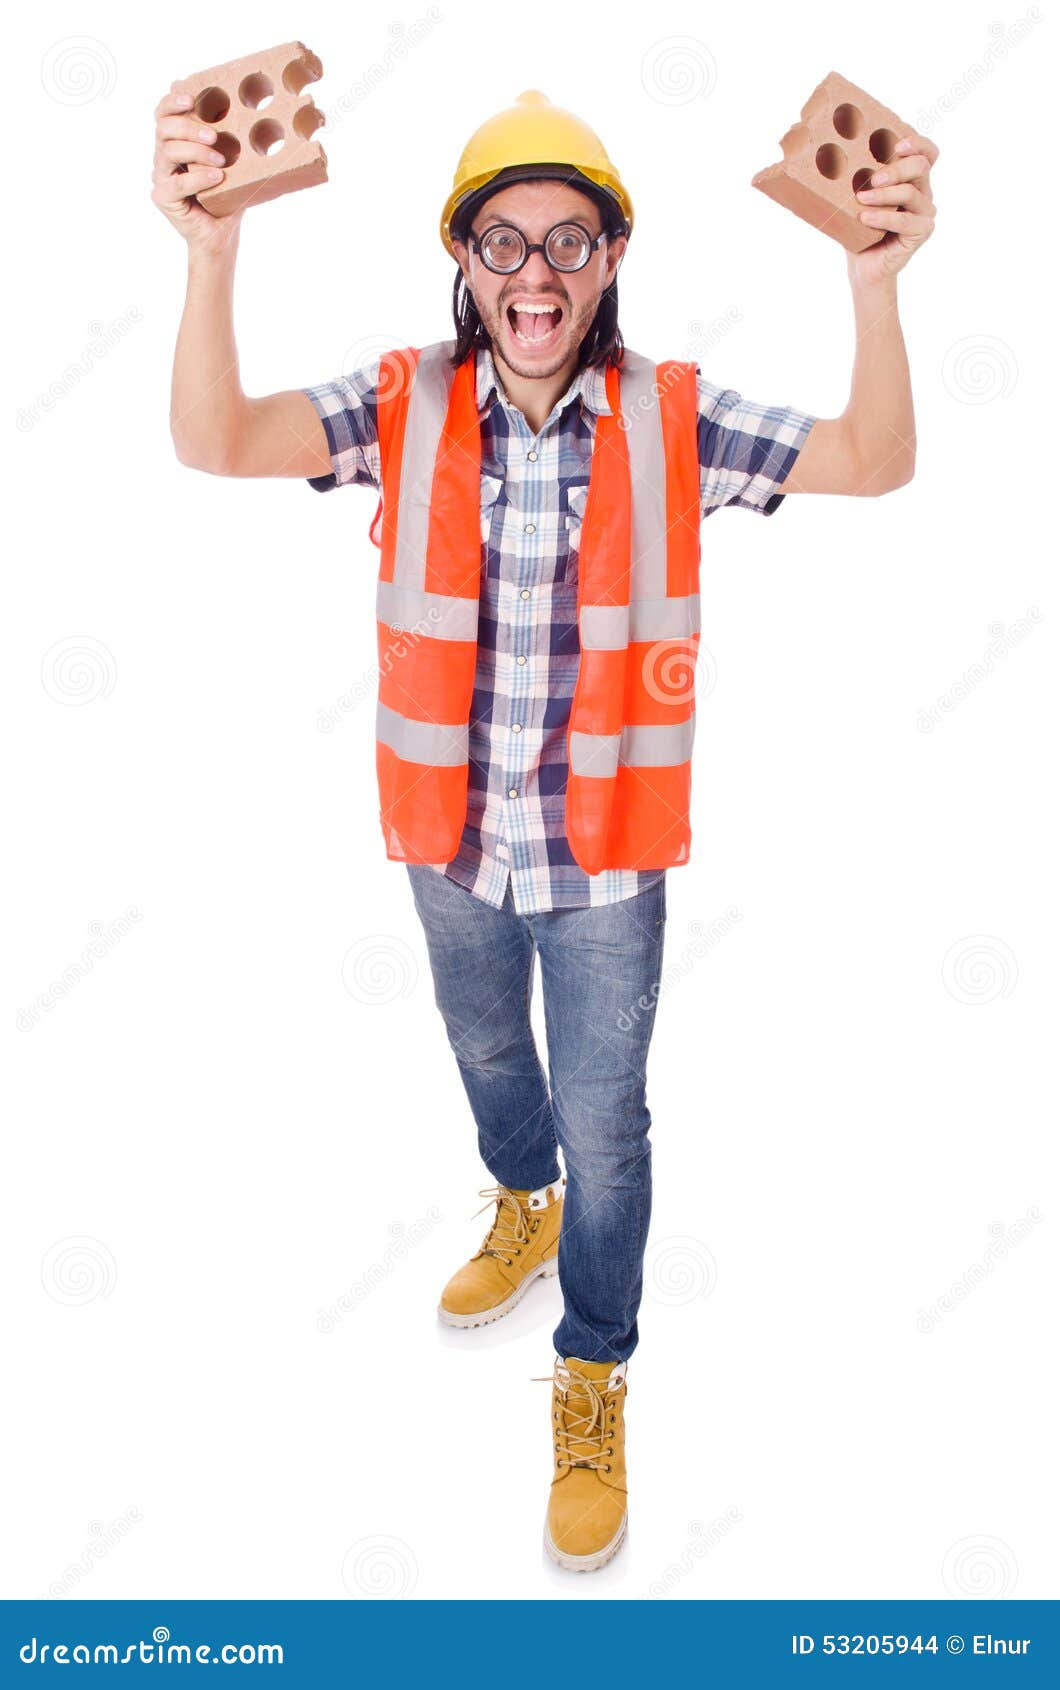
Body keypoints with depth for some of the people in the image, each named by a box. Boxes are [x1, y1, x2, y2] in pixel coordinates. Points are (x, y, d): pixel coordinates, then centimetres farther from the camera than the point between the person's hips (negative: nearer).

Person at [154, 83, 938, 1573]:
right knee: (488, 1051, 27)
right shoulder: (406, 406, -8)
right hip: (454, 843, 2)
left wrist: (876, 285, -35)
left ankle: (593, 1378, 34)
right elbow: (217, 443, -21)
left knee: (604, 1120, 9)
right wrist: (213, 251, -37)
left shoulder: (670, 419, -10)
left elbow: (874, 463, -17)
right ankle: (525, 1210, 60)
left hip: (604, 852, -2)